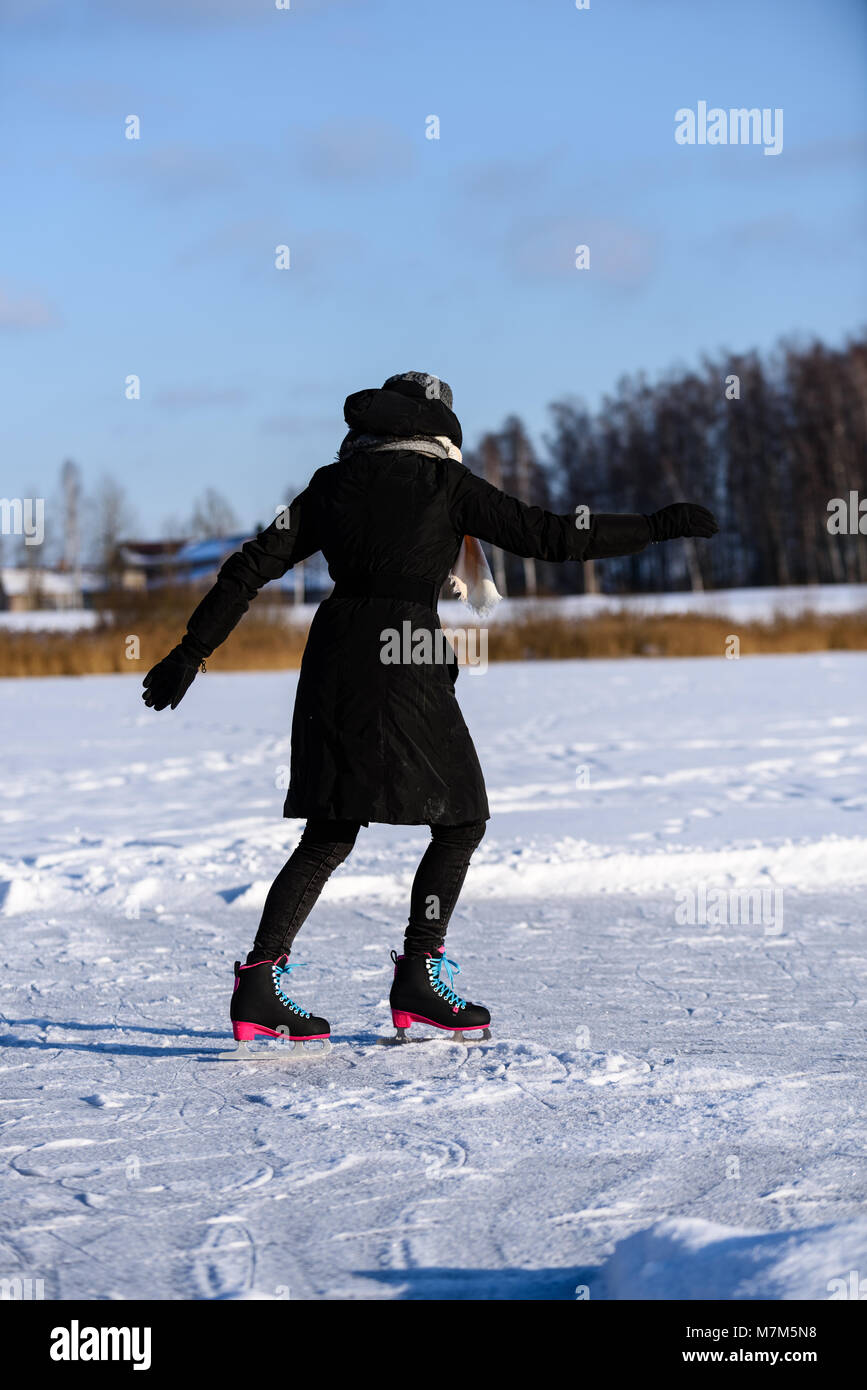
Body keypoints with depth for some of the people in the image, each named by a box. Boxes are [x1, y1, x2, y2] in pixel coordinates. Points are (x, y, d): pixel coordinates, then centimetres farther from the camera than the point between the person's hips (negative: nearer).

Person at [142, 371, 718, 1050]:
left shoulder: (334, 483, 14)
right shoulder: (446, 483, 1)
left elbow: (254, 566, 10)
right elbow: (547, 535, -2)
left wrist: (192, 651, 14)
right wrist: (657, 527, 4)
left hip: (332, 655, 5)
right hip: (404, 660, -5)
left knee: (328, 834, 10)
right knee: (461, 820, 9)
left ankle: (261, 982, 0)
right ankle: (419, 978, 5)